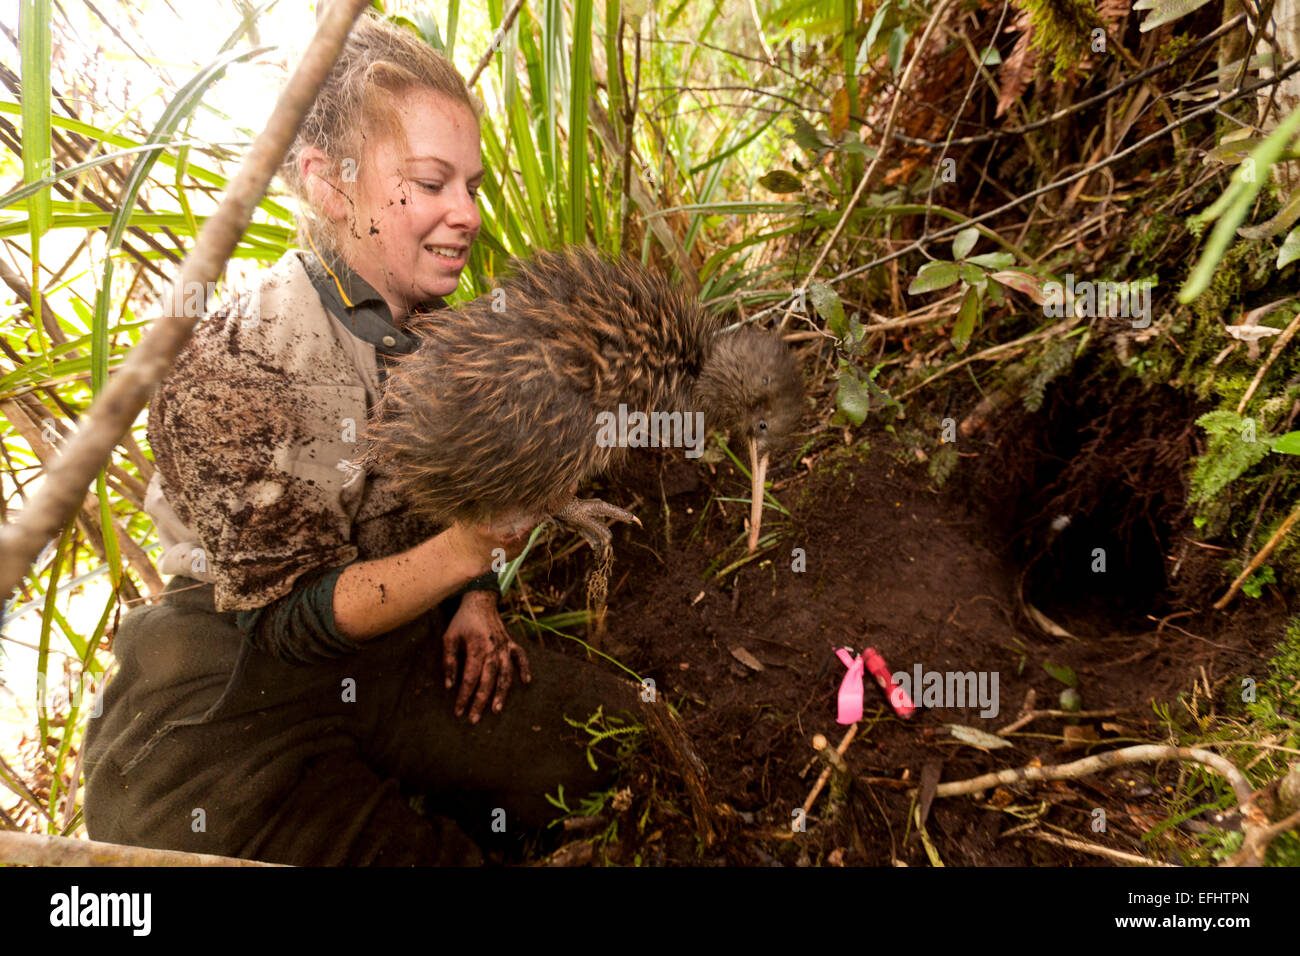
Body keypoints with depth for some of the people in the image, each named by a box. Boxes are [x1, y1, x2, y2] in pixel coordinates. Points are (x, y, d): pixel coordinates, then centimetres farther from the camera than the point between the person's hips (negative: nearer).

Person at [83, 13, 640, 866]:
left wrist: (476, 600, -3)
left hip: (402, 645, 6)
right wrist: (469, 551, -34)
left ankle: (451, 830, 15)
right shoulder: (224, 377, -20)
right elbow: (290, 617, -20)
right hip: (234, 695, -6)